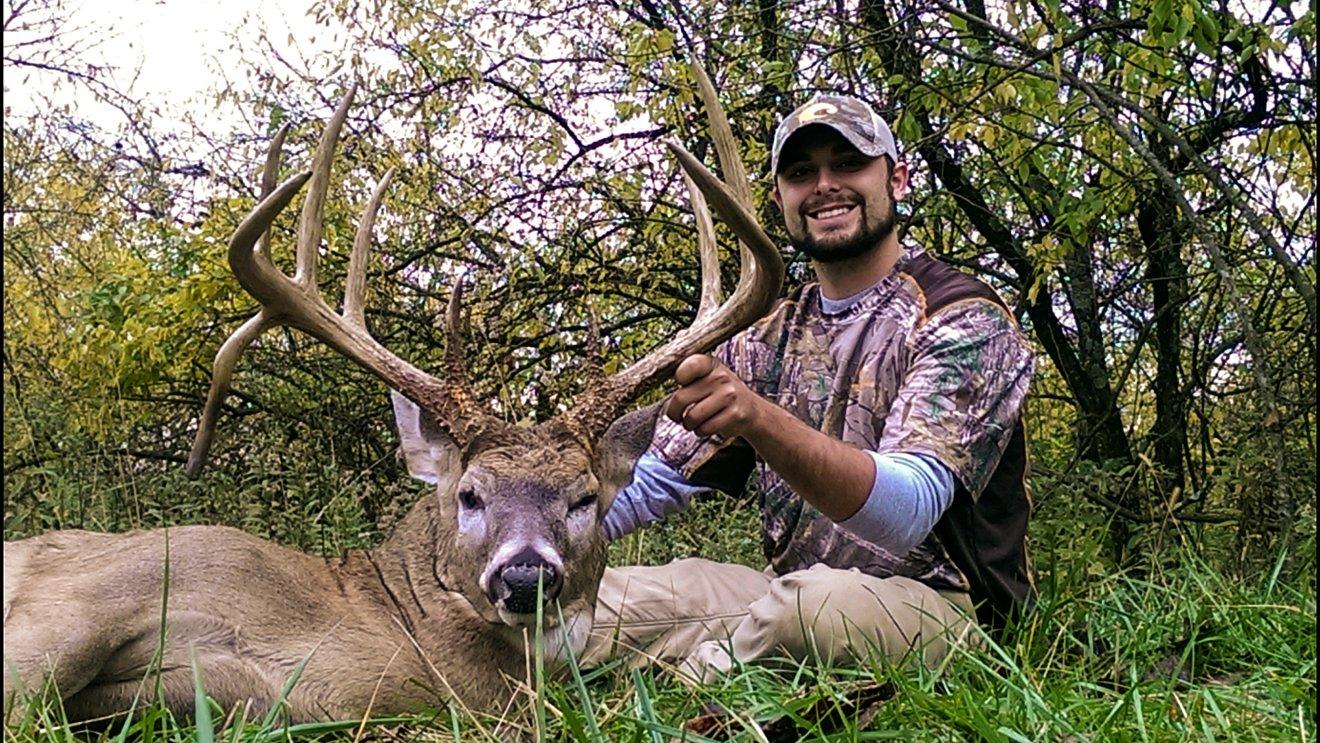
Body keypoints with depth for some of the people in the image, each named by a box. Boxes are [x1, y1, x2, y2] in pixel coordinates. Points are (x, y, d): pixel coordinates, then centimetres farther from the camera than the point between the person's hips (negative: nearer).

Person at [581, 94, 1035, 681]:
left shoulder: (964, 319, -9)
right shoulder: (768, 338, 10)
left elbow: (906, 512, -25)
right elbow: (652, 482, 8)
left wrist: (757, 417, -42)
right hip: (788, 593, 4)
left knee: (817, 602, -38)